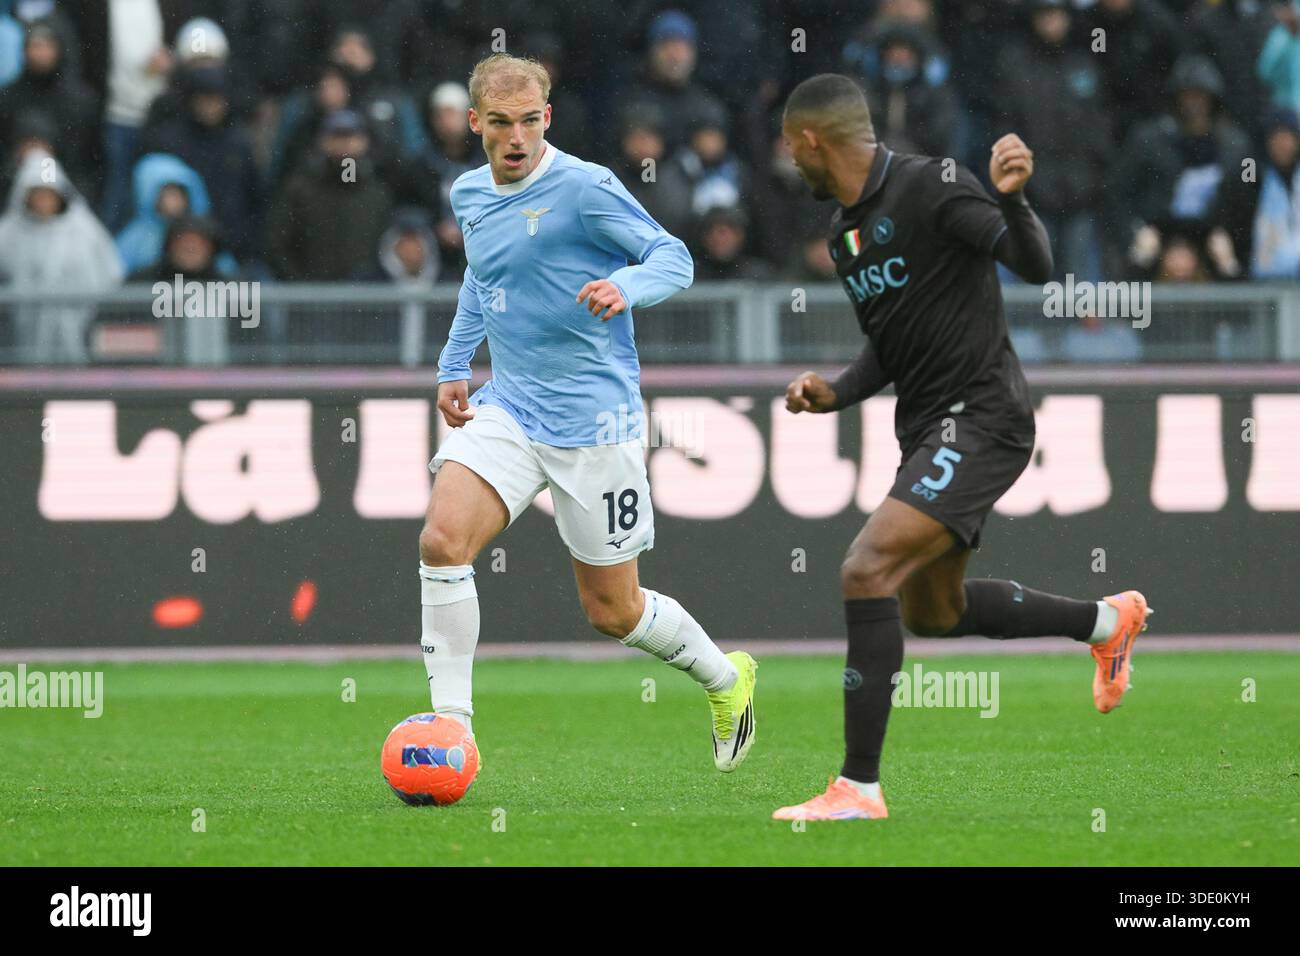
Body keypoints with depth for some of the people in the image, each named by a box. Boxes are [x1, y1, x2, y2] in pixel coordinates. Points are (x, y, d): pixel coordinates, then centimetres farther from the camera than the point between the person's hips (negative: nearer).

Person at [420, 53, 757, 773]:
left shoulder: (584, 187, -13)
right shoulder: (469, 195, 8)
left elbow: (674, 258, -11)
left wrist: (625, 287, -32)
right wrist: (454, 364, 19)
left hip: (593, 417, -5)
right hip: (507, 410, 5)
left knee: (612, 611, 4)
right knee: (442, 539, -21)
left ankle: (725, 679, 34)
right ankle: (451, 727, -13)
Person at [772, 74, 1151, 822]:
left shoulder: (931, 186, -14)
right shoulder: (846, 231, 13)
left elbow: (1036, 267, -19)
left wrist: (1012, 199, -38)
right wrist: (834, 394, 5)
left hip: (980, 418, -10)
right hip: (929, 428, 10)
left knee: (869, 569, -23)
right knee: (931, 611, 22)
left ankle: (859, 787, -20)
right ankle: (1106, 621, 43)